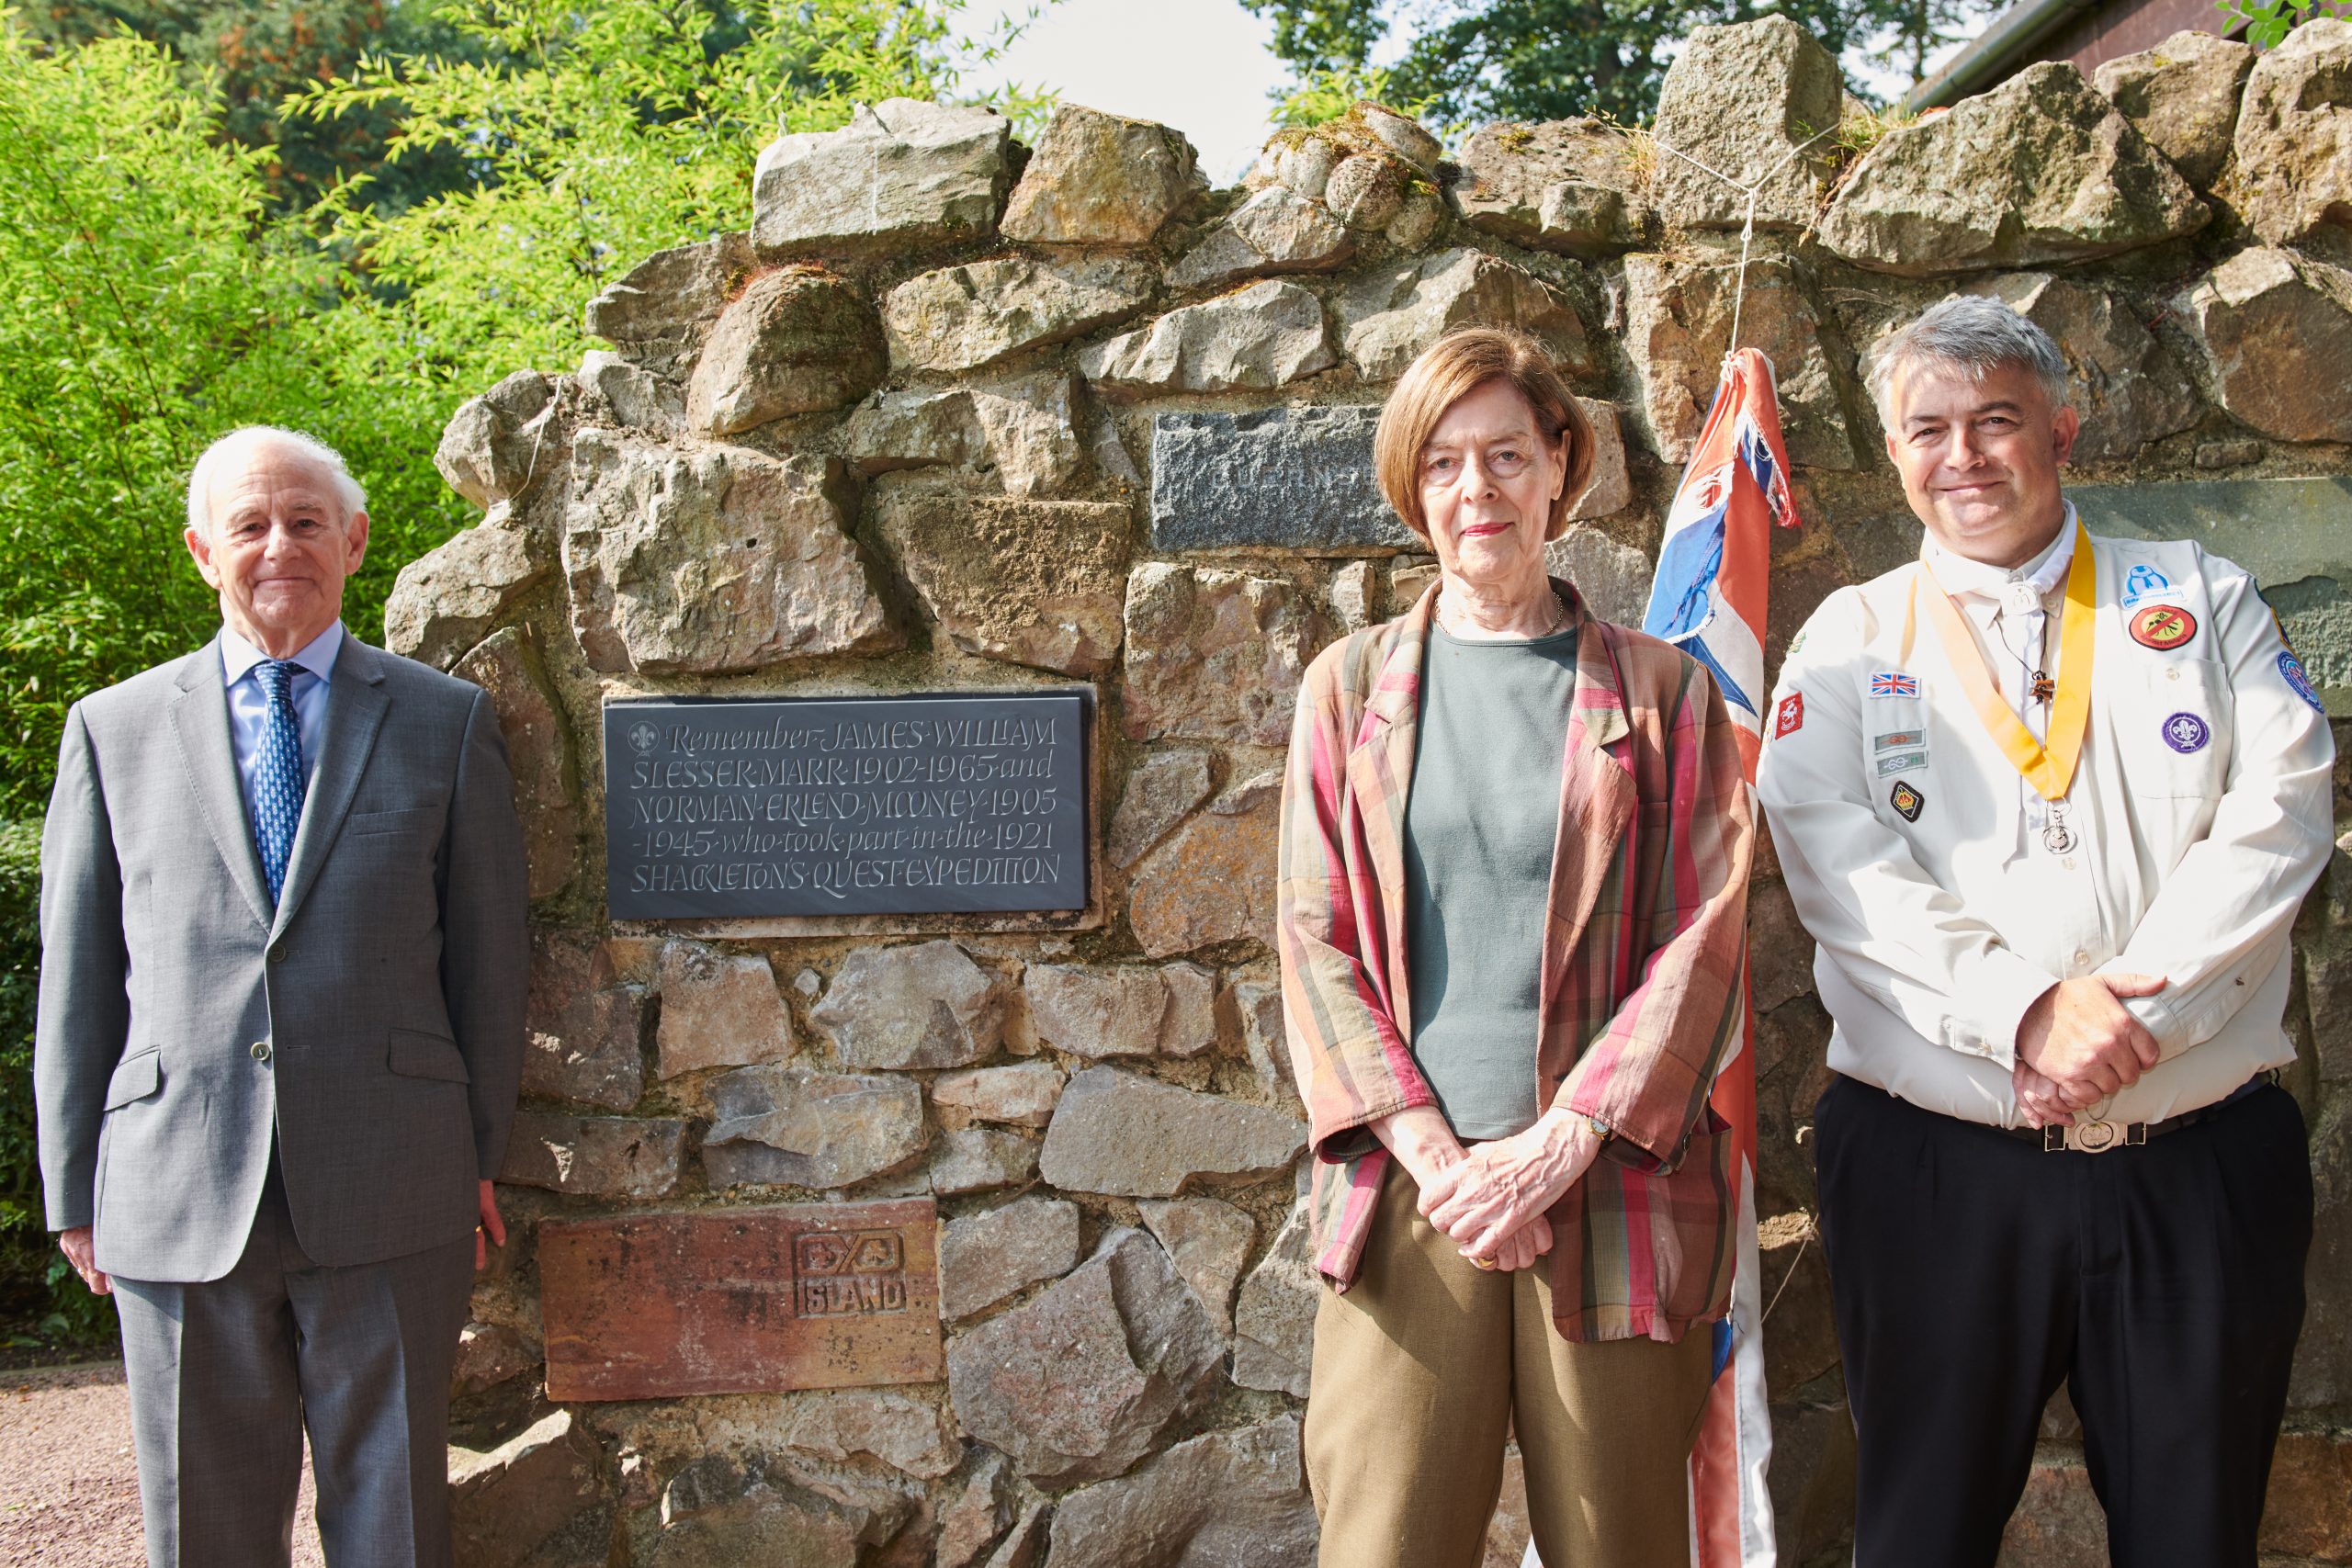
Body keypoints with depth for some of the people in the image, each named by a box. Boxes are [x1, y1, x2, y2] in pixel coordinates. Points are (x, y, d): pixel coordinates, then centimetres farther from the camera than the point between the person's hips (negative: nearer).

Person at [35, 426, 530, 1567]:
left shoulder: (446, 723, 7)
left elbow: (487, 958, 8)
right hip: (175, 1203, 1)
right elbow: (76, 979, 9)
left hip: (389, 1203, -1)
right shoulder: (115, 728, 9)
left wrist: (482, 1162, 5)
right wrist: (74, 1191, 6)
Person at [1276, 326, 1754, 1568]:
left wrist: (1562, 1143, -10)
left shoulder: (1659, 692, 7)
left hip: (1608, 1187, 0)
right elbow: (1315, 938, 5)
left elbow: (1702, 937, 0)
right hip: (1406, 1186, 1)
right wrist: (1427, 1148, -8)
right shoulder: (1350, 686, 10)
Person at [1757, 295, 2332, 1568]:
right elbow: (1834, 861, -5)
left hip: (2197, 1164, 1)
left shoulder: (2200, 601, 11)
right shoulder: (1851, 638, 9)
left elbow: (2280, 810, -2)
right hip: (1939, 1165, 0)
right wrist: (2023, 1007, -19)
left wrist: (2134, 1005, -15)